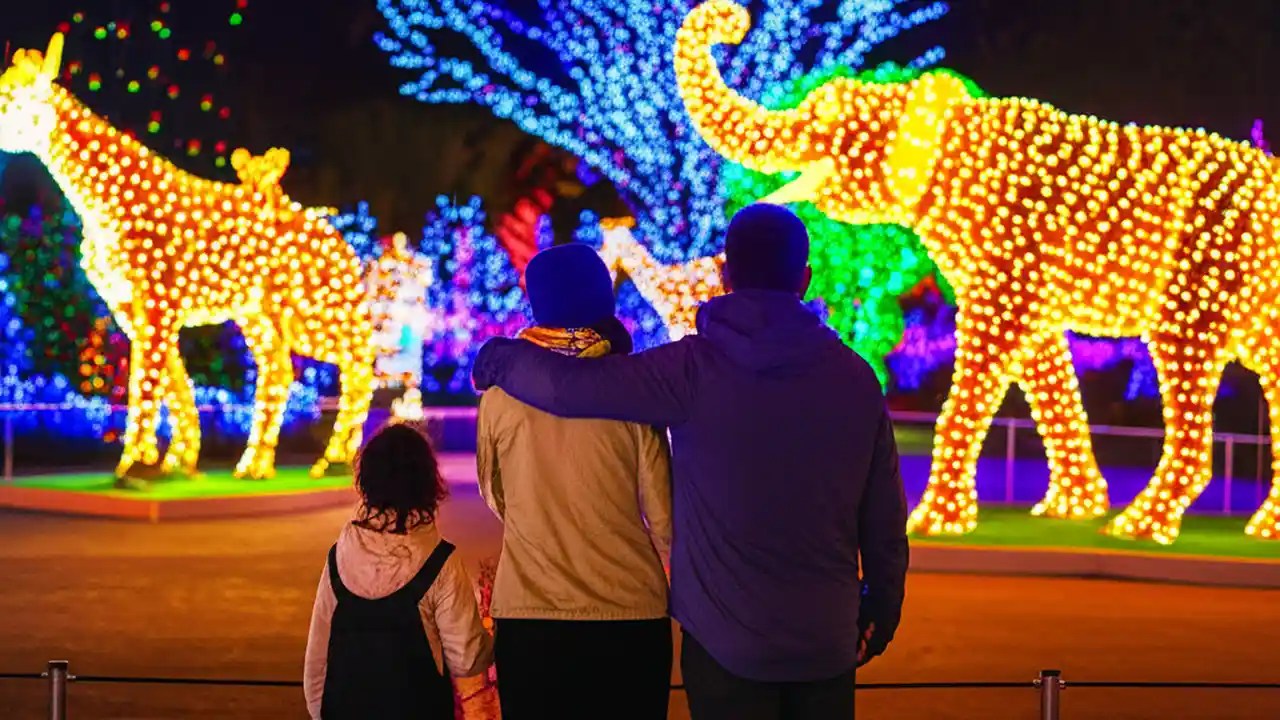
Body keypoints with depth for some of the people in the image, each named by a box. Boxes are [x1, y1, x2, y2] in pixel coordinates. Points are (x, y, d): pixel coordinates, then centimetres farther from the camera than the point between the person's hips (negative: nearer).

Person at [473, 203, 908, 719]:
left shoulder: (697, 369, -11)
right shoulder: (853, 376, -2)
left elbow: (566, 385, -15)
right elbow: (885, 516, 1)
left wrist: (497, 358, 5)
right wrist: (882, 610, 15)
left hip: (726, 642, -2)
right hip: (828, 639, 3)